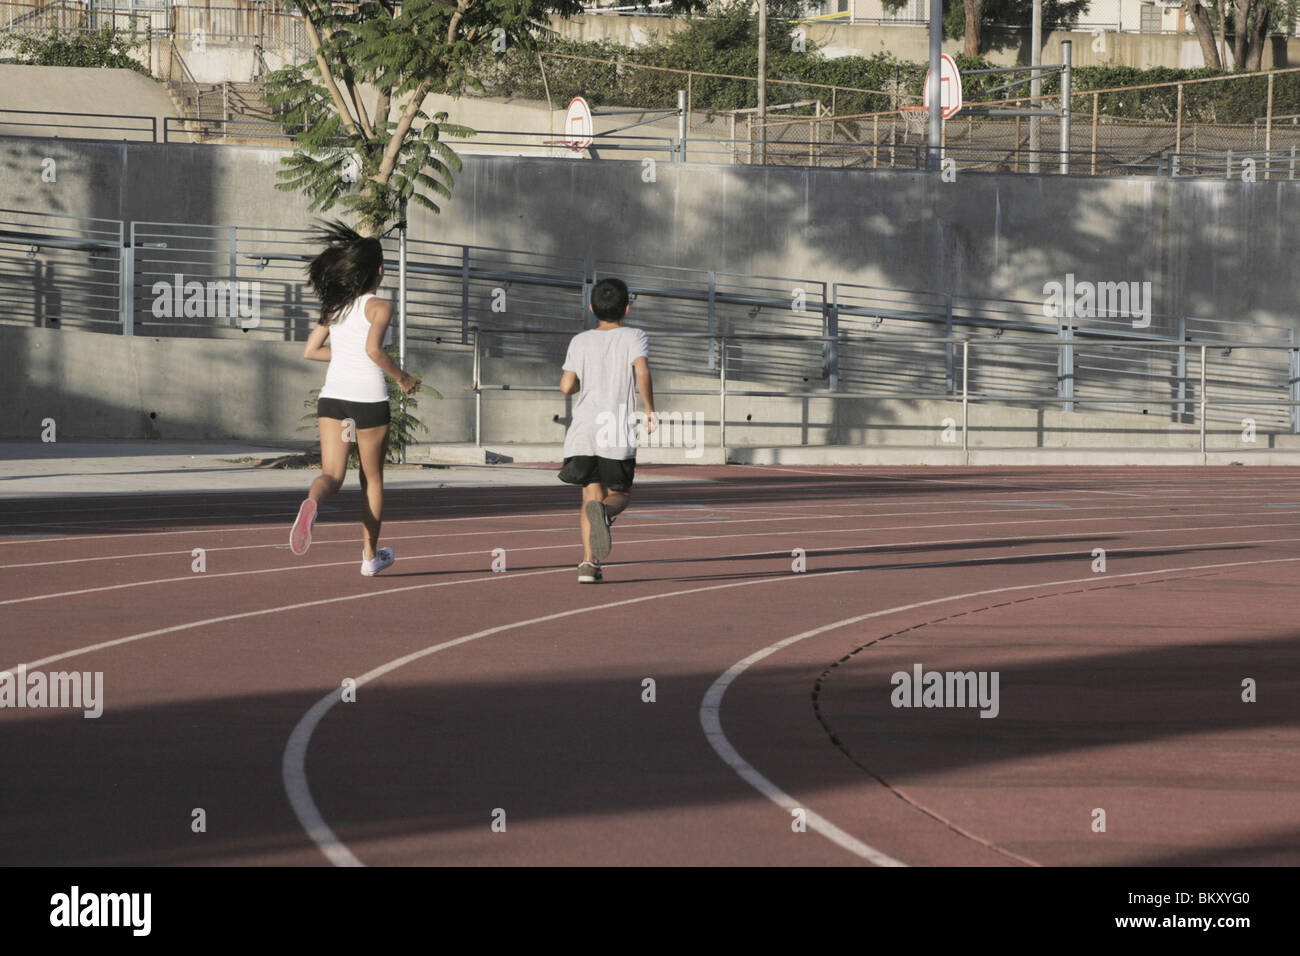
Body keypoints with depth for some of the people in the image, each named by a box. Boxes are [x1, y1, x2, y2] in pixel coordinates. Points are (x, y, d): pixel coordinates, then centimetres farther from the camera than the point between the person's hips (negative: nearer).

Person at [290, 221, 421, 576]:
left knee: (332, 474, -1)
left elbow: (310, 351, 12)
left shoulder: (334, 307, 10)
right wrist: (402, 378, -8)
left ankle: (313, 503, -38)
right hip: (369, 399, -4)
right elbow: (373, 349, -22)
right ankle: (370, 556, 21)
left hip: (332, 398, 4)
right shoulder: (379, 306, -7)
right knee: (372, 479, 13)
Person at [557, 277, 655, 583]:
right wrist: (649, 410, -5)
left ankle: (589, 562, -9)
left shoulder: (580, 341, 10)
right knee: (619, 494, 11)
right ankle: (604, 512, -26)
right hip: (618, 434, -2)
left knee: (592, 494, 7)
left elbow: (566, 386, 4)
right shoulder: (634, 338, 3)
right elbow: (642, 371, -15)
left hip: (583, 432, 2)